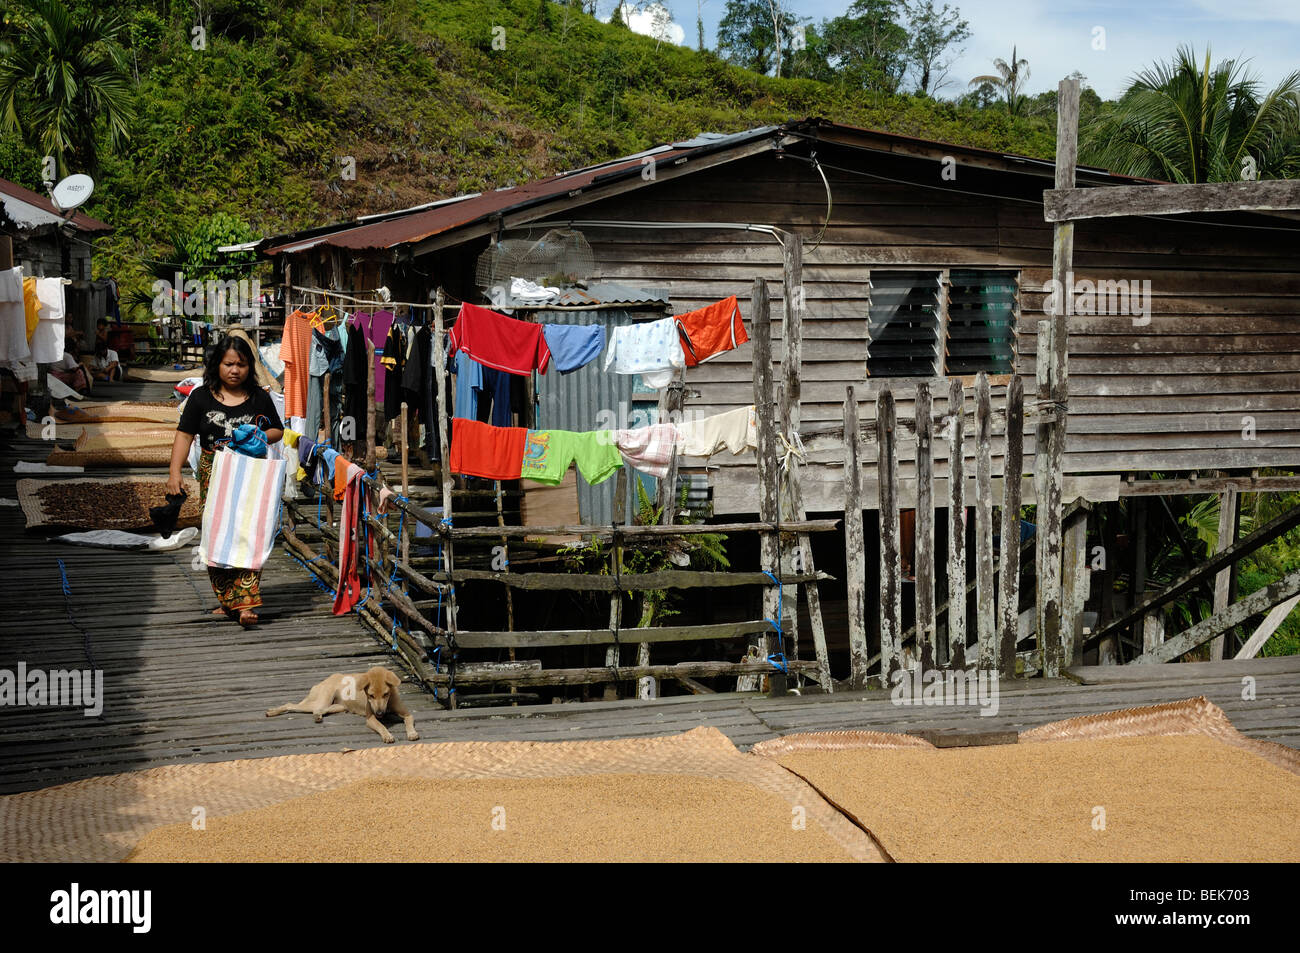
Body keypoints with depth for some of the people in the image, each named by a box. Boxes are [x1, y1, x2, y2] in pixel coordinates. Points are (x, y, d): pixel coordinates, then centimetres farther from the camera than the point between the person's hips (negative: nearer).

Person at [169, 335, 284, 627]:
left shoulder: (259, 397, 6)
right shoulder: (202, 397, 4)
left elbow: (278, 430, 16)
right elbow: (185, 435, 3)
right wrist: (175, 472, -7)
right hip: (213, 475, 1)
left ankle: (246, 602, -17)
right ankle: (227, 600, 11)